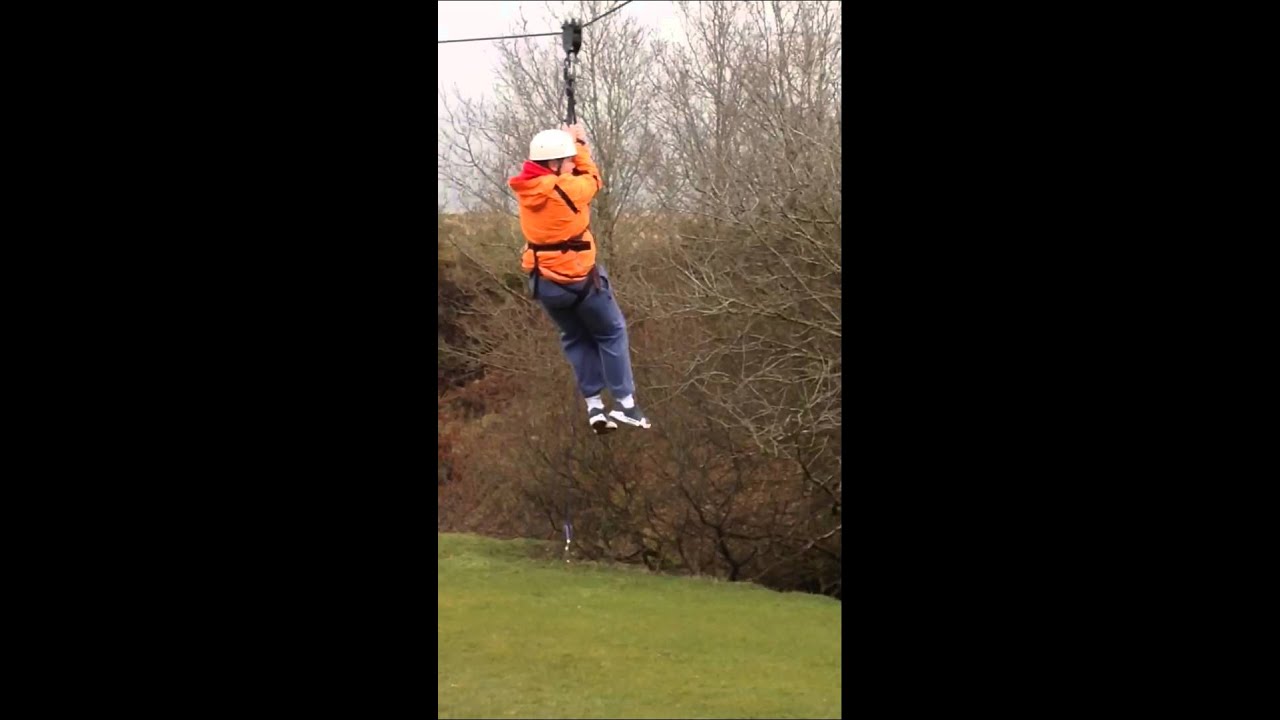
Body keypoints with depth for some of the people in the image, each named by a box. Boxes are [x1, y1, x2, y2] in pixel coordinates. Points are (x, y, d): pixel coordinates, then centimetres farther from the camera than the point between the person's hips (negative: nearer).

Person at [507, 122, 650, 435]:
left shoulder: (526, 189, -5)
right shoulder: (566, 189, -23)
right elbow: (592, 180, -2)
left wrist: (569, 144, 9)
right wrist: (580, 145, 9)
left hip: (543, 282, 6)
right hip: (579, 279, -6)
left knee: (576, 339, 21)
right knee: (611, 334, 13)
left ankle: (593, 405, 16)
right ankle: (625, 402, 12)